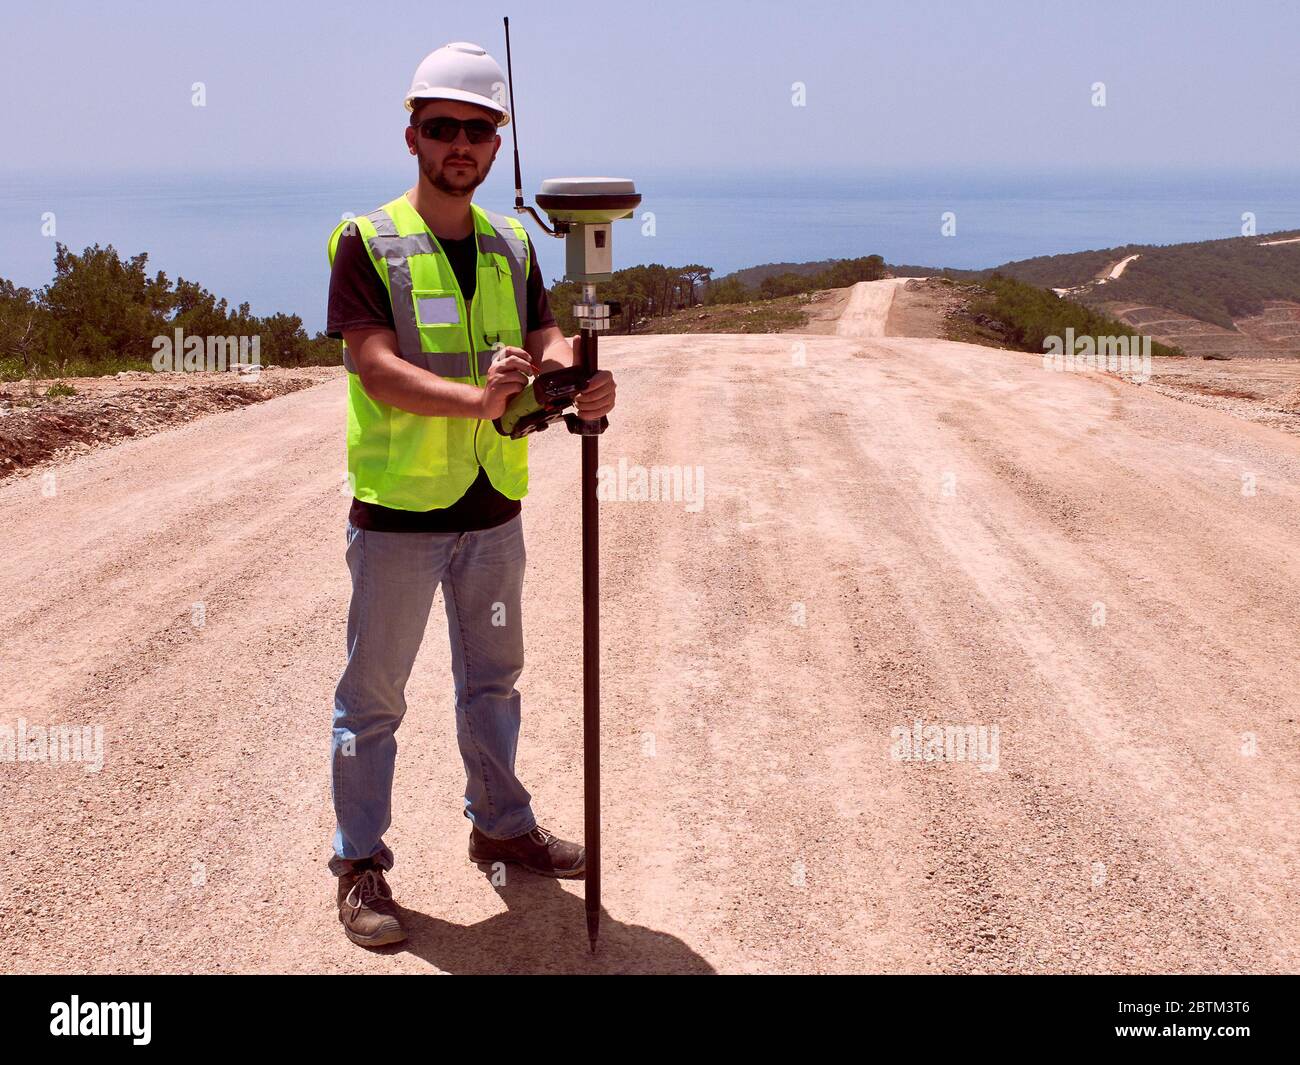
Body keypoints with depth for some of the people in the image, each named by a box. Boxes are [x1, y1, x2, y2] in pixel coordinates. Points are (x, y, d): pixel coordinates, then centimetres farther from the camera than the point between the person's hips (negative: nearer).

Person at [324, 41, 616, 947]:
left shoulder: (512, 245, 9)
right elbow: (379, 370, -19)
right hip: (399, 508, -5)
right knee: (373, 693, 4)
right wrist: (478, 398, -35)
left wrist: (580, 382, -24)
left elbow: (549, 344, 0)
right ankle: (361, 864, 18)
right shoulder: (367, 243, -8)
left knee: (493, 677, 19)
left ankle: (501, 824, 36)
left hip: (493, 507, 5)